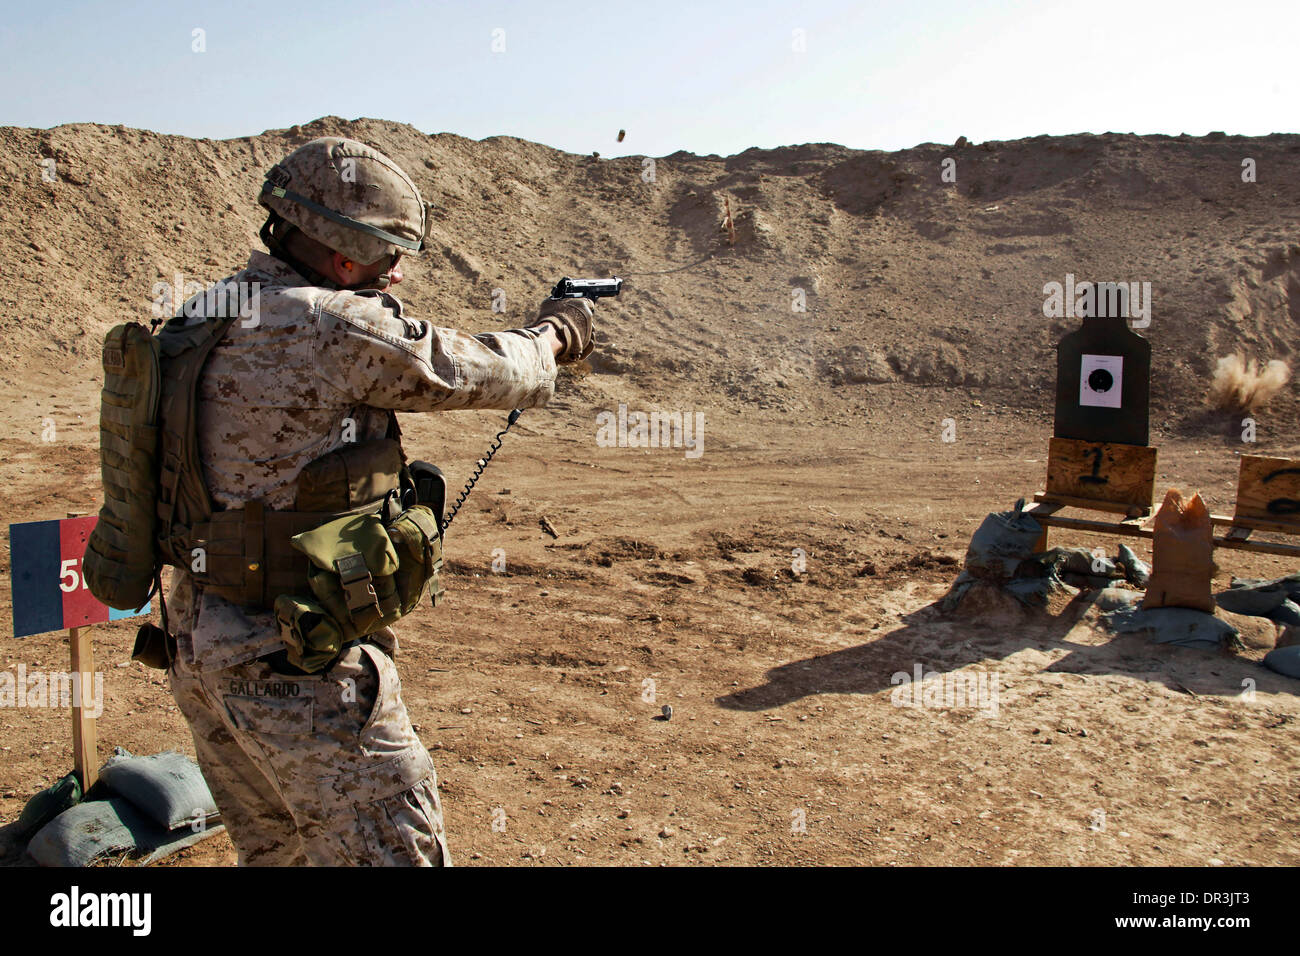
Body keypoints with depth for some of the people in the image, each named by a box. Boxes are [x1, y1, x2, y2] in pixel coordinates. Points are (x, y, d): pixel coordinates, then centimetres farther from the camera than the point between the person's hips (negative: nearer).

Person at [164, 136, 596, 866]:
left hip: (201, 650, 9)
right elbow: (478, 373, -8)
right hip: (296, 664, -9)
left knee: (273, 848, 24)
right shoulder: (334, 326, -19)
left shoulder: (203, 319, 5)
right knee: (394, 849, 2)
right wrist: (556, 336, 10)